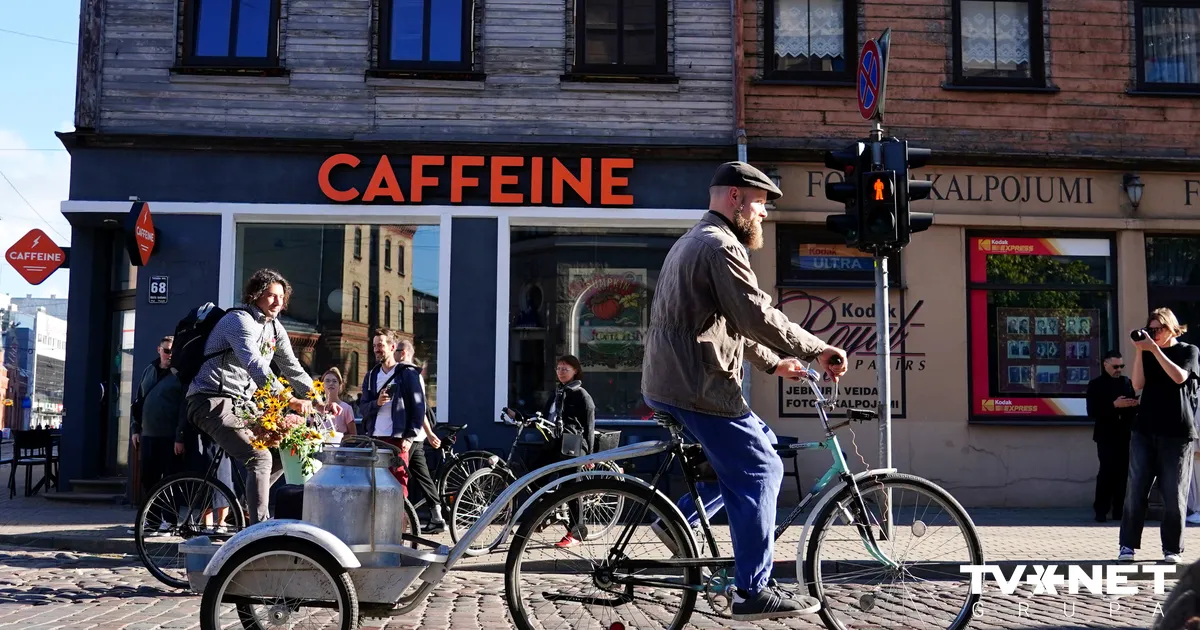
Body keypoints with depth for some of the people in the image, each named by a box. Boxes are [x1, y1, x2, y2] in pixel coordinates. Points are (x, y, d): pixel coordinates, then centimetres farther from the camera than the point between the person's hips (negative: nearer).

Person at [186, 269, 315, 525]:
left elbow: (292, 368, 12)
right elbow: (255, 366, -29)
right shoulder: (240, 320, -16)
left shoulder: (275, 329, 12)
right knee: (259, 457, -22)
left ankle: (249, 499, 20)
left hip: (240, 403, 9)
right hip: (213, 402, -9)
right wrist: (289, 400, -36)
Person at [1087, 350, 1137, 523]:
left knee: (1122, 473, 4)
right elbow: (1092, 412, -10)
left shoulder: (1127, 381, 12)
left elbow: (1133, 405, 16)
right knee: (1107, 472, -8)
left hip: (1124, 436, 4)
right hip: (1107, 436, -4)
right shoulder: (1096, 384, -1)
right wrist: (1114, 405, -20)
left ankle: (1118, 510, 10)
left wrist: (1135, 403, -7)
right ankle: (1101, 511, -2)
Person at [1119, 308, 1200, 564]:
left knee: (1174, 494, -1)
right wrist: (1140, 350, -8)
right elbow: (1138, 384, -2)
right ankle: (1128, 544, 3)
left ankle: (1173, 549, 9)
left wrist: (1155, 349, -15)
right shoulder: (1147, 353, 13)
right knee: (1136, 490, -2)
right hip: (1144, 430, 3)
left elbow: (1179, 377, -13)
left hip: (1177, 434, -2)